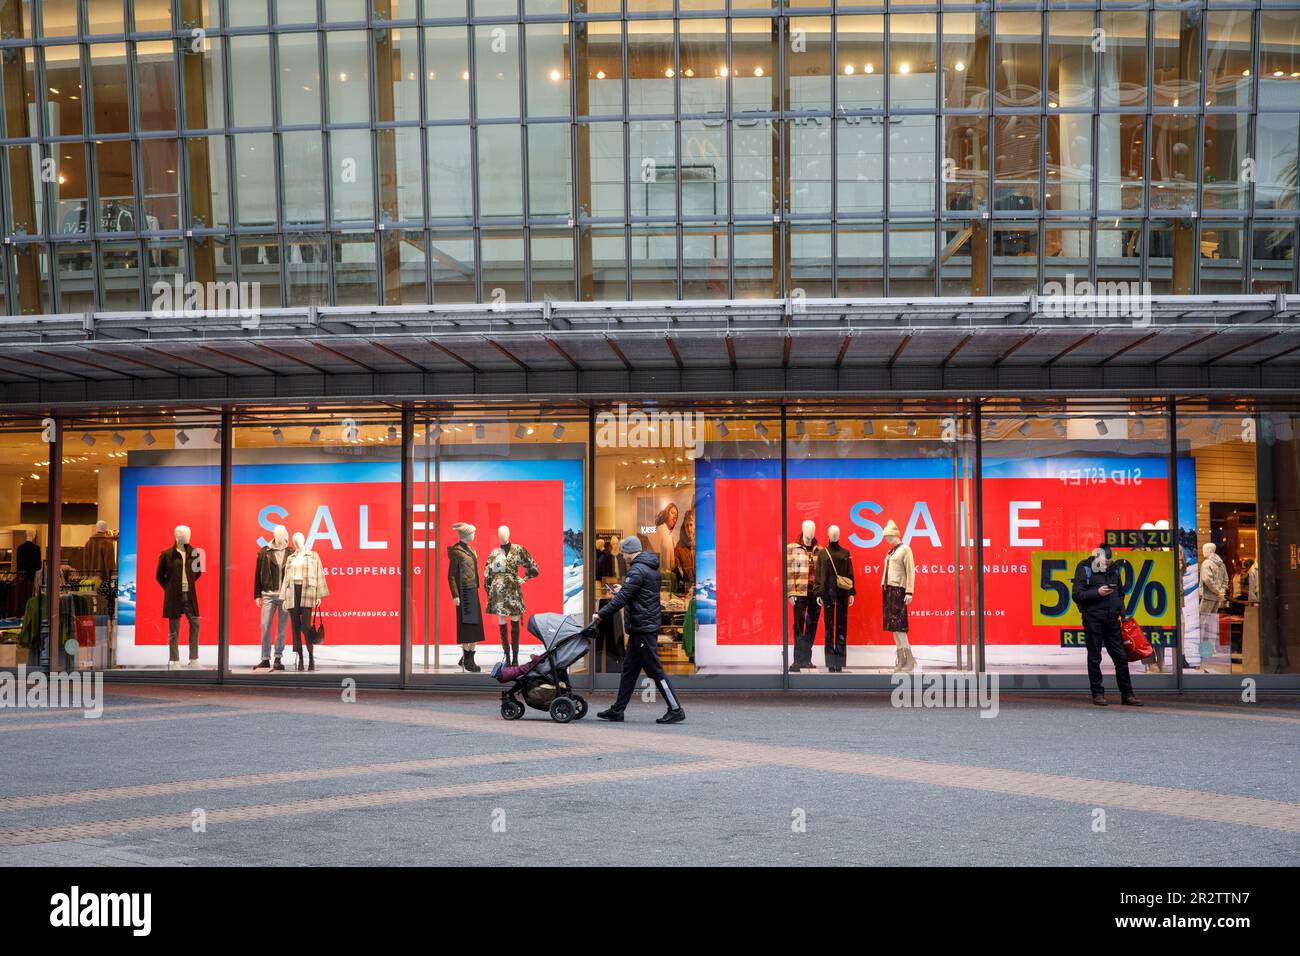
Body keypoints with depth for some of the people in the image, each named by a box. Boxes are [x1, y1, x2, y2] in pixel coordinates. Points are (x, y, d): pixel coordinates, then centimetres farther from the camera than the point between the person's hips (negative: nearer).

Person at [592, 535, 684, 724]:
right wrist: (622, 591, 23)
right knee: (629, 669, 12)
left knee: (655, 671, -6)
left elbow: (622, 599, -20)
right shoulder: (650, 568, 15)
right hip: (640, 629, 10)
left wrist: (600, 615, -13)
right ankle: (617, 710, 16)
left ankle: (676, 710, -4)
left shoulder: (638, 570, -16)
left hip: (643, 628, -10)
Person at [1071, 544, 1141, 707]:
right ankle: (1098, 694, 9)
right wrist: (1097, 592, -16)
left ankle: (1127, 694, 10)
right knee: (1094, 658, 1)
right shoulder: (1084, 568, -1)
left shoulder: (1113, 568, 16)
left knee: (1121, 657, 3)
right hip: (1093, 620, -5)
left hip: (1112, 620, 5)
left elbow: (1120, 592, 26)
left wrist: (1121, 611, 12)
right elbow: (1076, 594, -7)